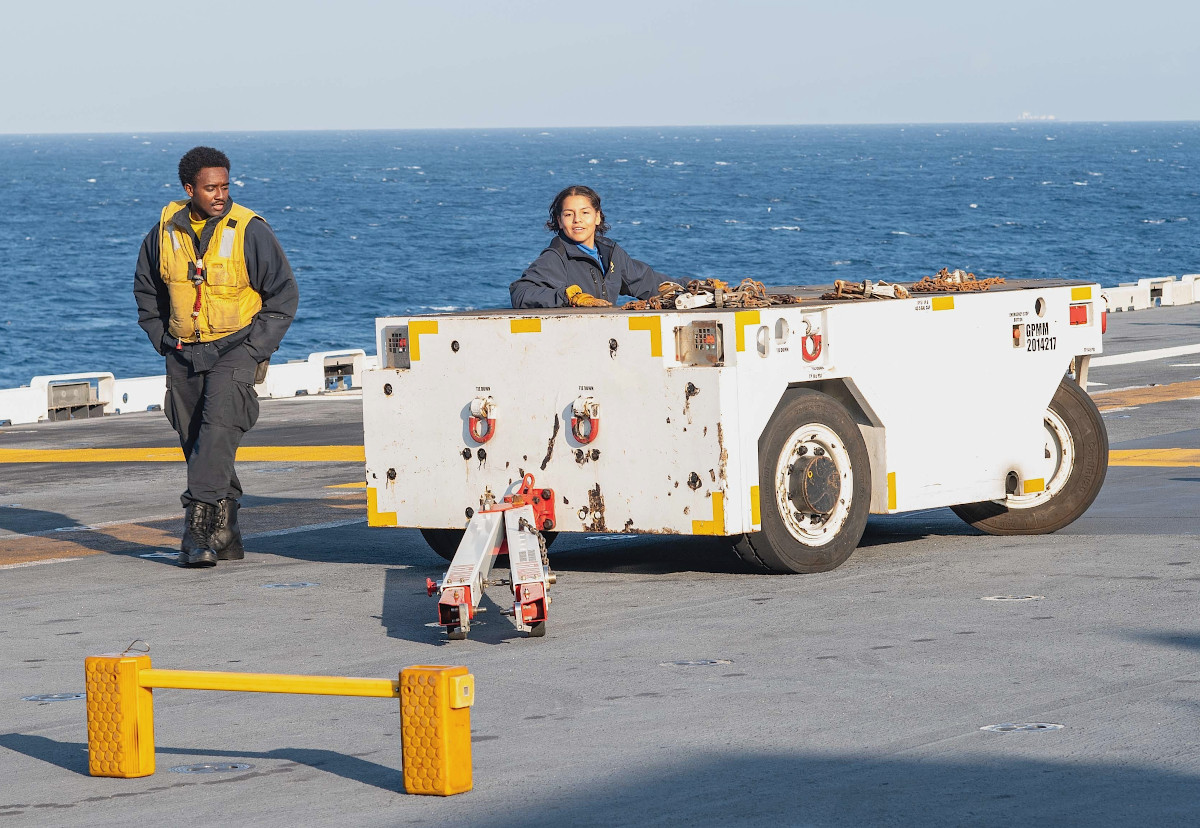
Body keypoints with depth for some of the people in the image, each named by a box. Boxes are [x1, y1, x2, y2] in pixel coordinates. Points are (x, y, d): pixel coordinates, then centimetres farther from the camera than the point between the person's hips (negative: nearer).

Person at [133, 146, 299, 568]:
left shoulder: (249, 231, -10)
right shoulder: (165, 232, 0)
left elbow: (284, 295, -2)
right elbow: (146, 291, 18)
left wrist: (256, 350, -8)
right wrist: (164, 341, 8)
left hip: (236, 348, -4)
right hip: (183, 354, 4)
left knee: (219, 426, -24)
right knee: (195, 444, 7)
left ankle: (200, 518, -29)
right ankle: (224, 536, 17)